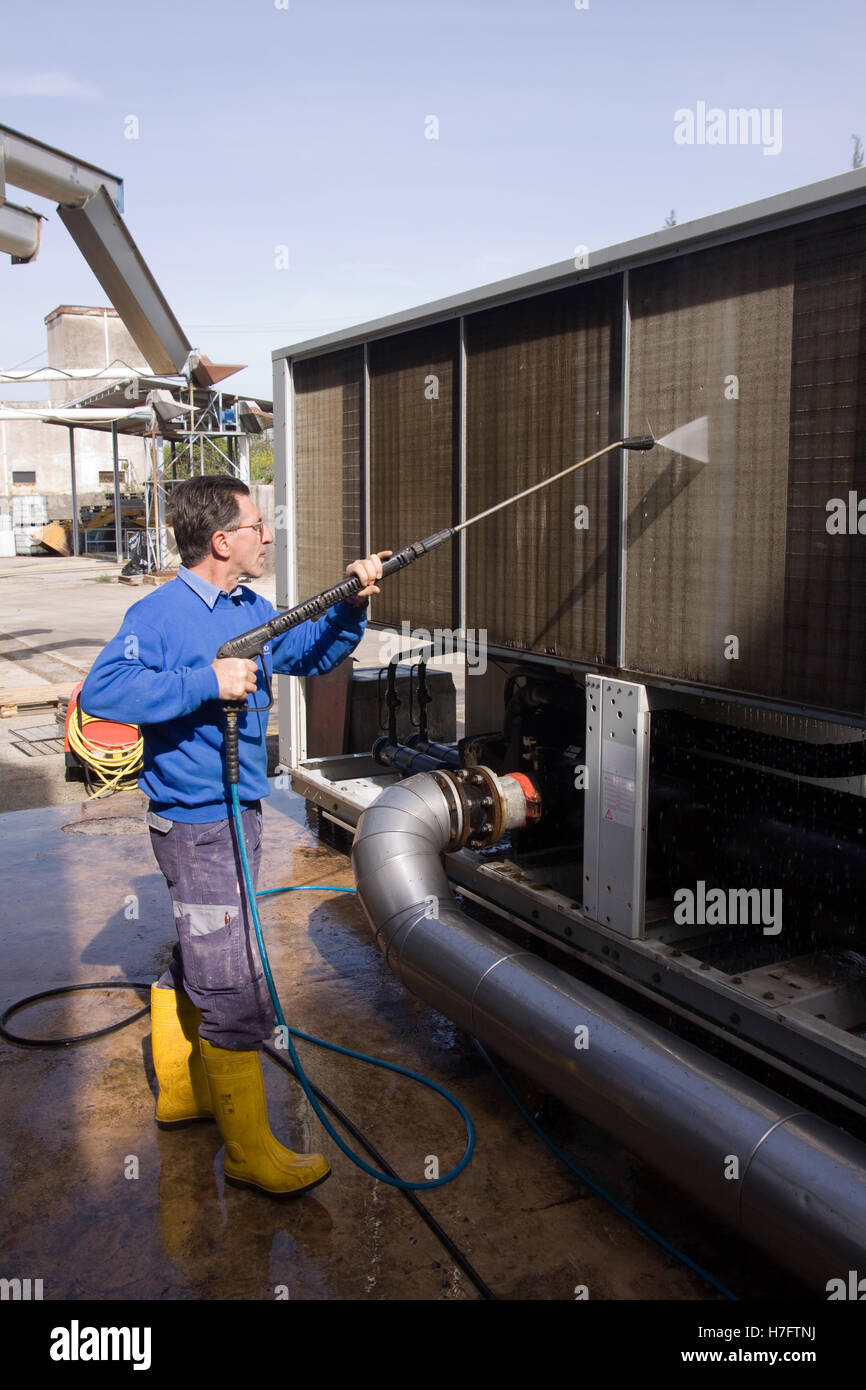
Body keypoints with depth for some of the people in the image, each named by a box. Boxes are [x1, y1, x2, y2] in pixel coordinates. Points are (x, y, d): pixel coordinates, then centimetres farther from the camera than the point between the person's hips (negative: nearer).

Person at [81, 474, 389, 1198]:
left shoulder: (252, 610, 9)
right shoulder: (160, 614, -16)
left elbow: (312, 654, 22)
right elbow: (102, 690, -28)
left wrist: (352, 604, 5)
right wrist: (207, 681, -32)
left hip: (233, 816, 9)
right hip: (198, 826, -9)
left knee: (194, 960, 22)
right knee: (234, 984, -4)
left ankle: (181, 1093, 40)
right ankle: (249, 1150, 8)